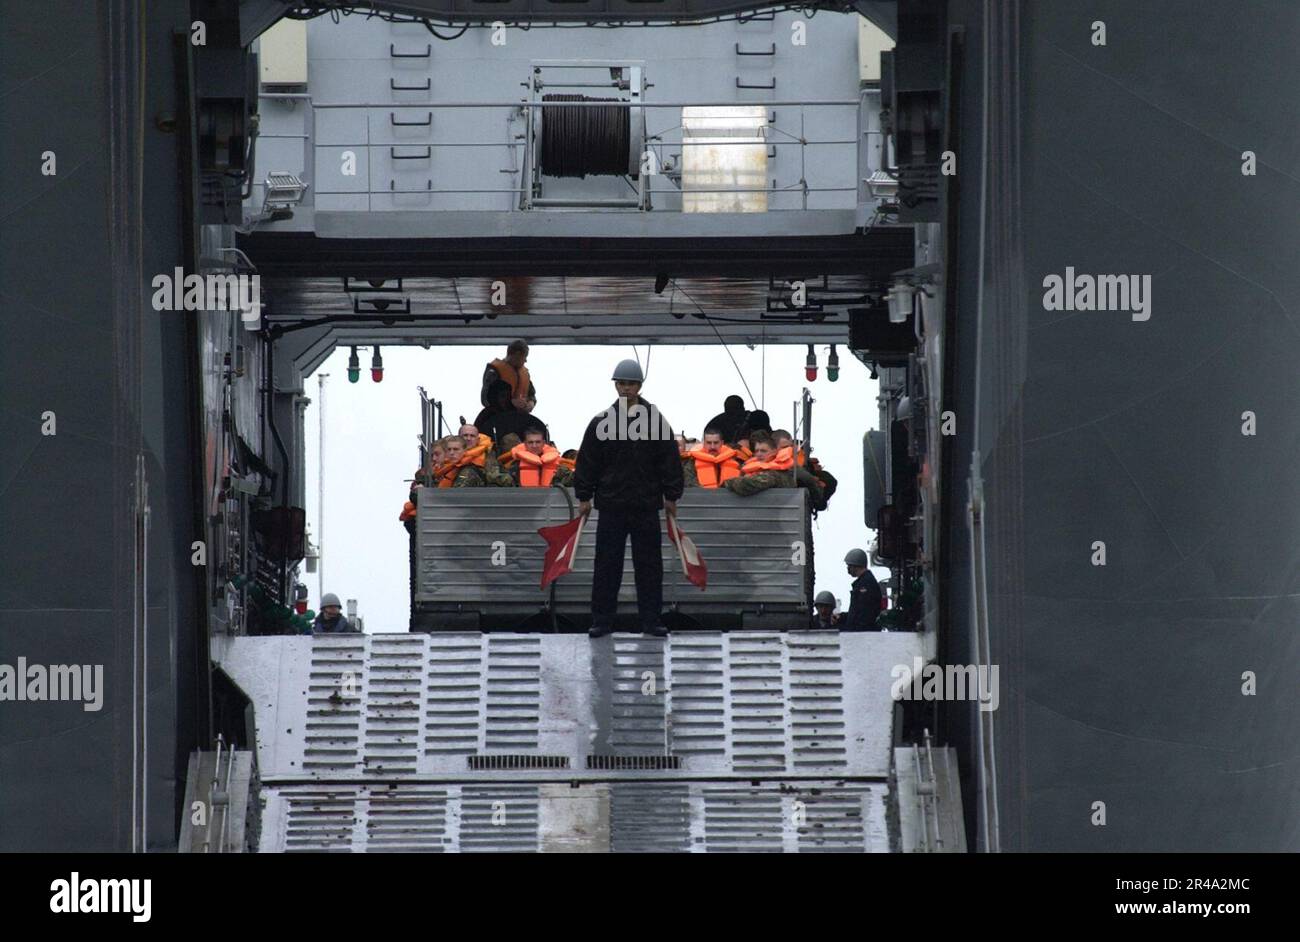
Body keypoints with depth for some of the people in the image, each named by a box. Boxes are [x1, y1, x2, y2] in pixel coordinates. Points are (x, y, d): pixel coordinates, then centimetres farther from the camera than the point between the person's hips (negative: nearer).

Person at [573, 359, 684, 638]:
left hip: (646, 506, 0)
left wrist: (671, 496, 3)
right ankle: (602, 620, 9)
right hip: (611, 505, 0)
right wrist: (584, 497, 4)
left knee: (649, 564, 3)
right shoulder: (601, 422, 2)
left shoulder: (655, 421, 1)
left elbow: (670, 461, 4)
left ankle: (652, 620, 10)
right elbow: (587, 462, 6)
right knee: (607, 564, 3)